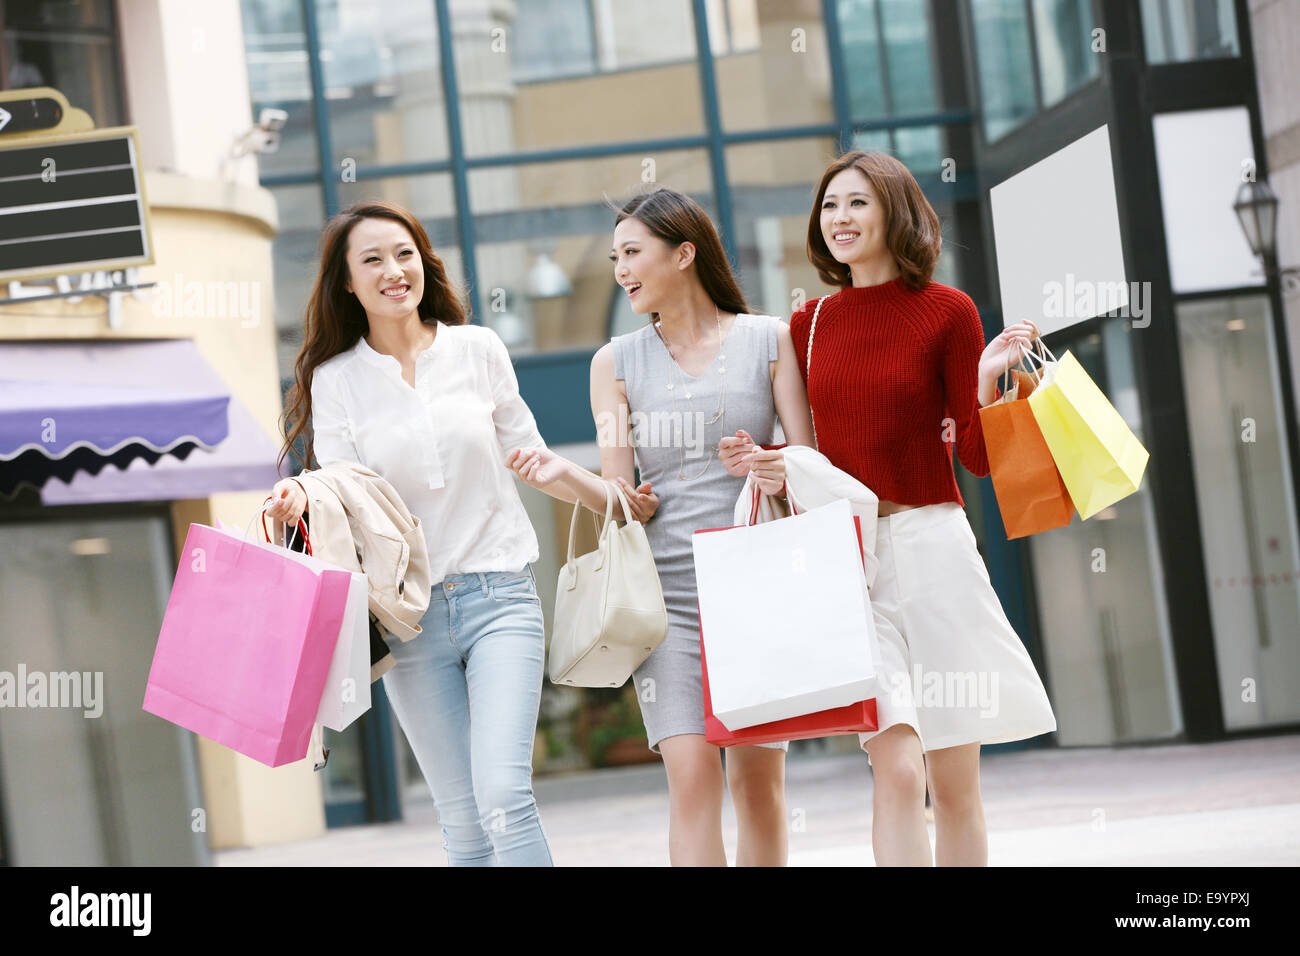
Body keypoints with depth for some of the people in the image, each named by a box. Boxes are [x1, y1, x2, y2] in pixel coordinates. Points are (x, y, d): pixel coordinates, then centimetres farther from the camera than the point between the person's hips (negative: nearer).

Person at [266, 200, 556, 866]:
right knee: (463, 821, 3)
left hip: (498, 596, -1)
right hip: (411, 615, 1)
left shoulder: (477, 349, 5)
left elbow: (529, 456, 15)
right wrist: (299, 501, -20)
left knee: (503, 794, -18)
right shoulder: (334, 380, 4)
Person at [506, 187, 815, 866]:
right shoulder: (618, 362, 9)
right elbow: (625, 501, 2)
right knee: (693, 777, -12)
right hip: (667, 591, 0)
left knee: (759, 781, 2)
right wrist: (566, 476, -17)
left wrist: (777, 471, -19)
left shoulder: (767, 340, 6)